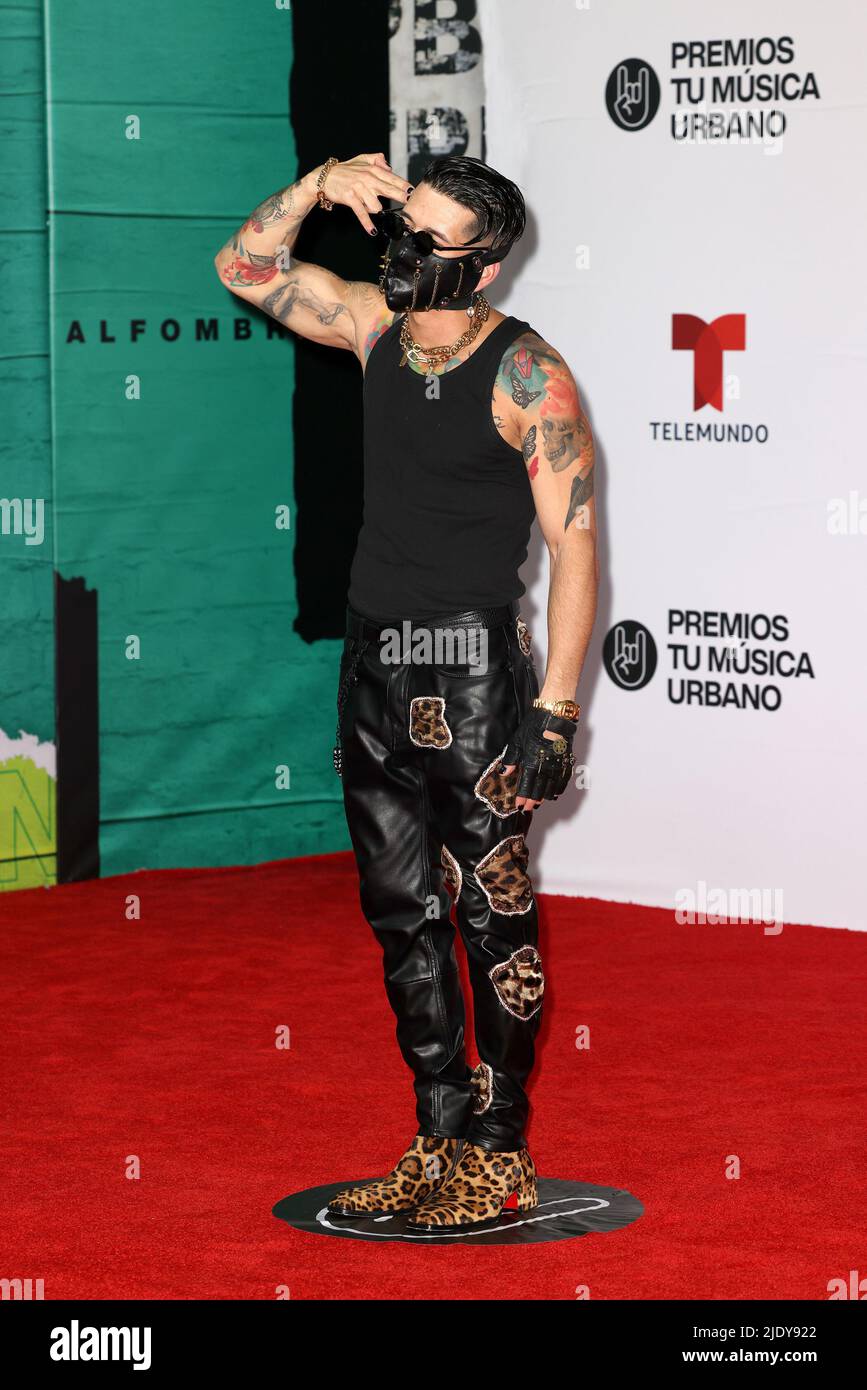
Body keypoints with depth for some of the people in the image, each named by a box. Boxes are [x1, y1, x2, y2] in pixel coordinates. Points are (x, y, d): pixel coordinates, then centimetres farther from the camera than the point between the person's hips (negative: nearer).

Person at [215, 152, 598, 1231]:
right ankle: (439, 1141, 20)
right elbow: (245, 266, 16)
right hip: (373, 663, 7)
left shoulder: (527, 374, -13)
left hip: (473, 666, -7)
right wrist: (318, 186, -3)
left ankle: (501, 1153, 7)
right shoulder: (377, 328, 5)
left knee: (491, 913, -1)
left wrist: (555, 708, -18)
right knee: (402, 915, 11)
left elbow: (574, 540, -13)